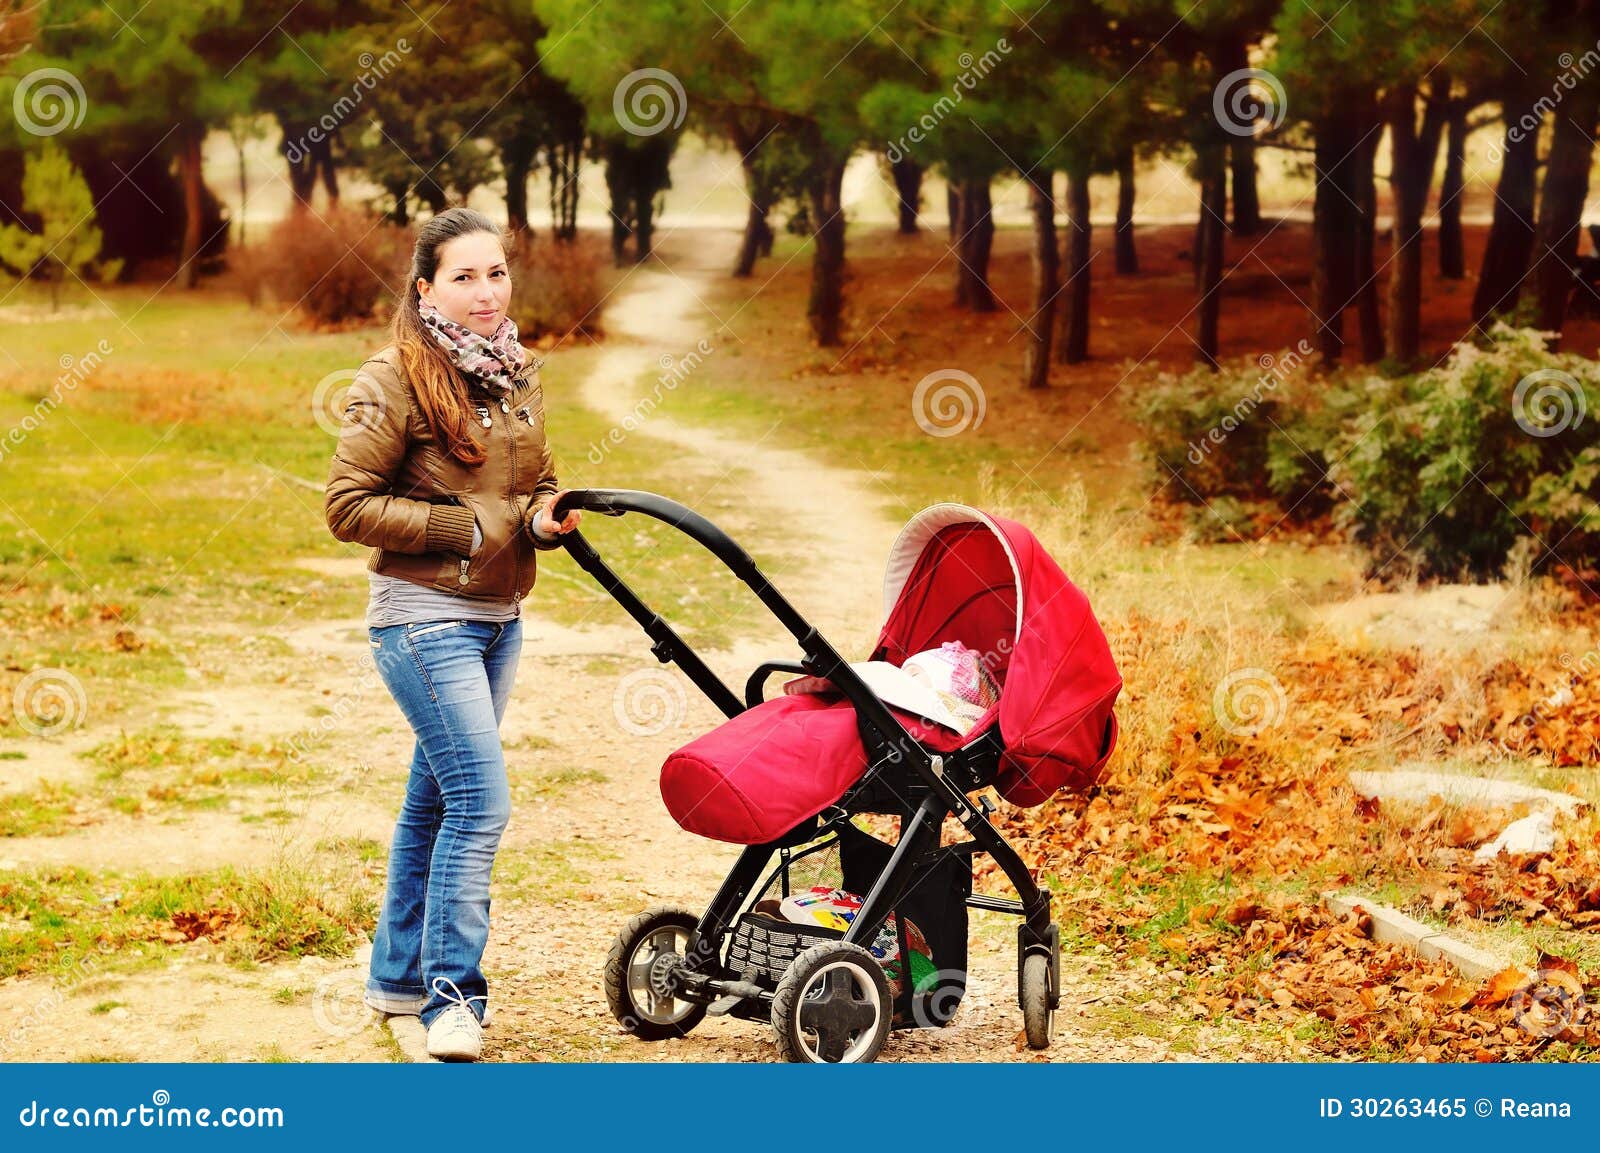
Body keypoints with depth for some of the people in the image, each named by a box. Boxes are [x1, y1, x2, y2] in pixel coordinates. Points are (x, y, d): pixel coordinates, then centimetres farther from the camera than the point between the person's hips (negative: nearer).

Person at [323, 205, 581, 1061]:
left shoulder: (517, 374, 11)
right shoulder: (398, 381, -13)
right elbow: (348, 506, -14)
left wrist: (544, 516, 0)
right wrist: (462, 528, -17)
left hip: (497, 617, 8)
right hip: (423, 615, -8)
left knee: (436, 798, 15)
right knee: (481, 800, -13)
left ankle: (398, 975, 27)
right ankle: (452, 999, -5)